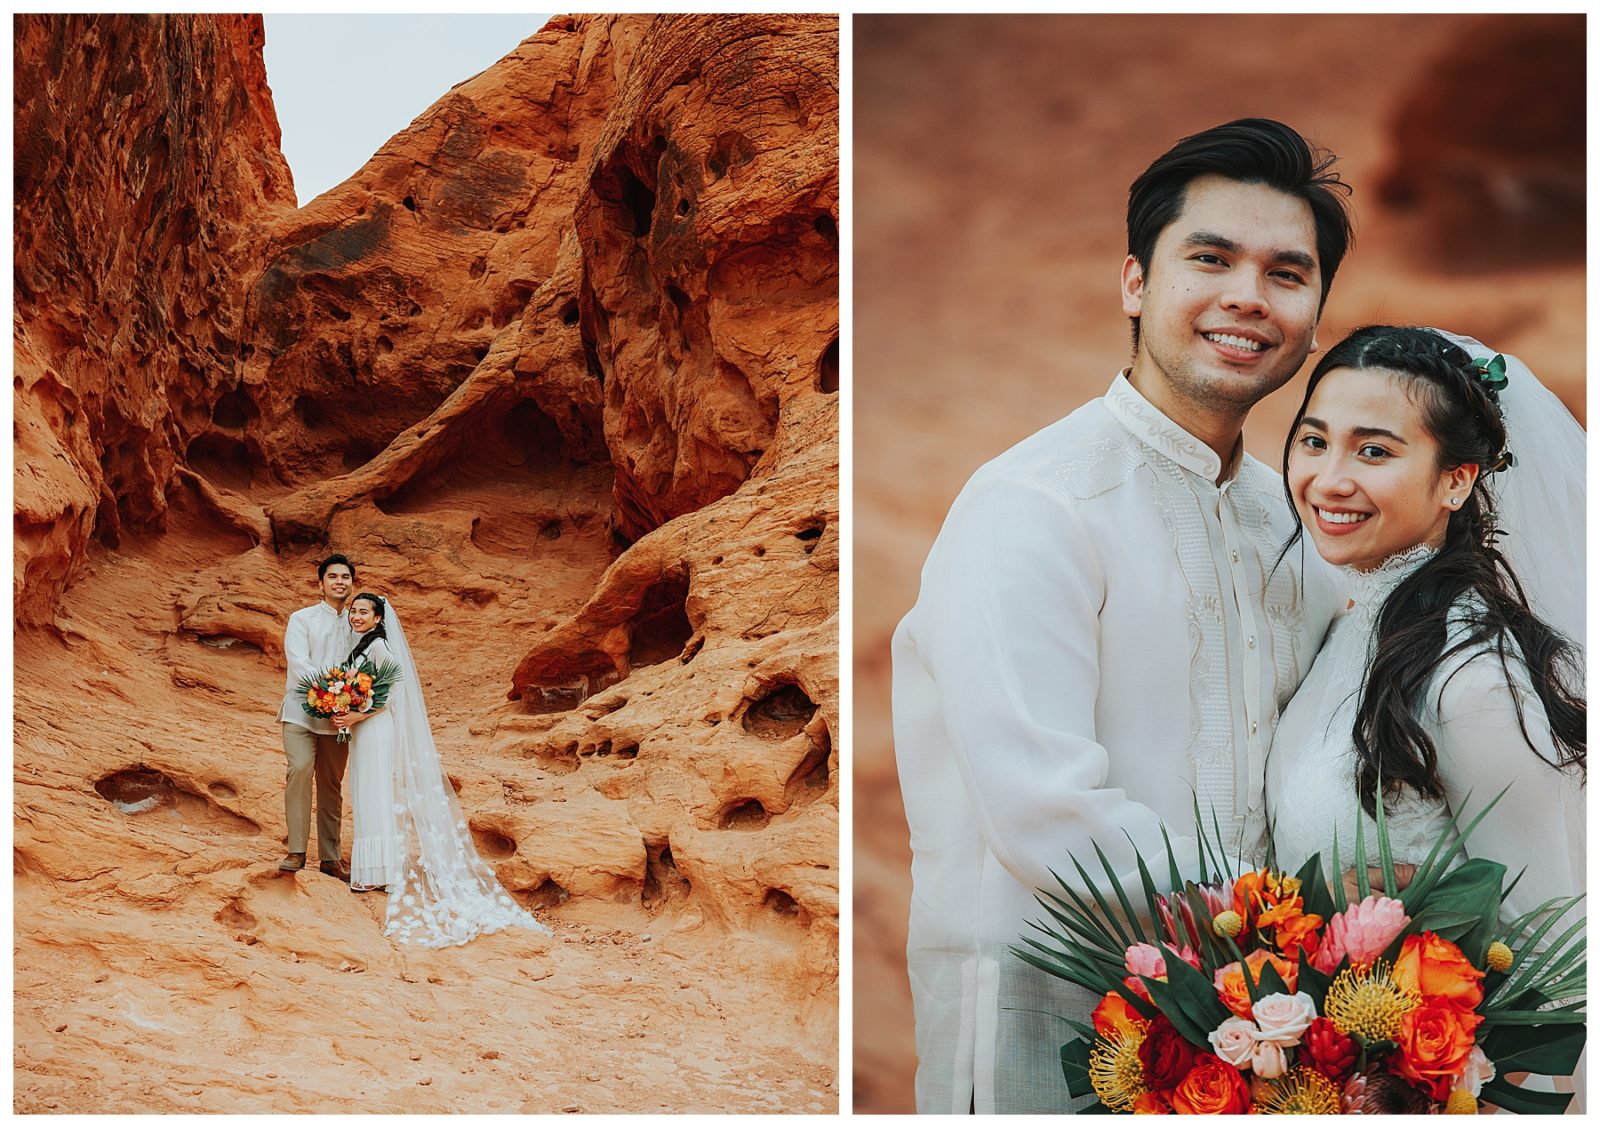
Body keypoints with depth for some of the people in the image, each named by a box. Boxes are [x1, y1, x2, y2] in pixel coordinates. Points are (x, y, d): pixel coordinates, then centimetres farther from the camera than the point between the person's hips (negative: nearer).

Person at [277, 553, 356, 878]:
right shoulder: (302, 619, 3)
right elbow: (298, 662, -9)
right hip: (301, 711, -4)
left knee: (332, 785, 7)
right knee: (300, 769, -22)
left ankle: (330, 857, 15)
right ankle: (296, 851, -18)